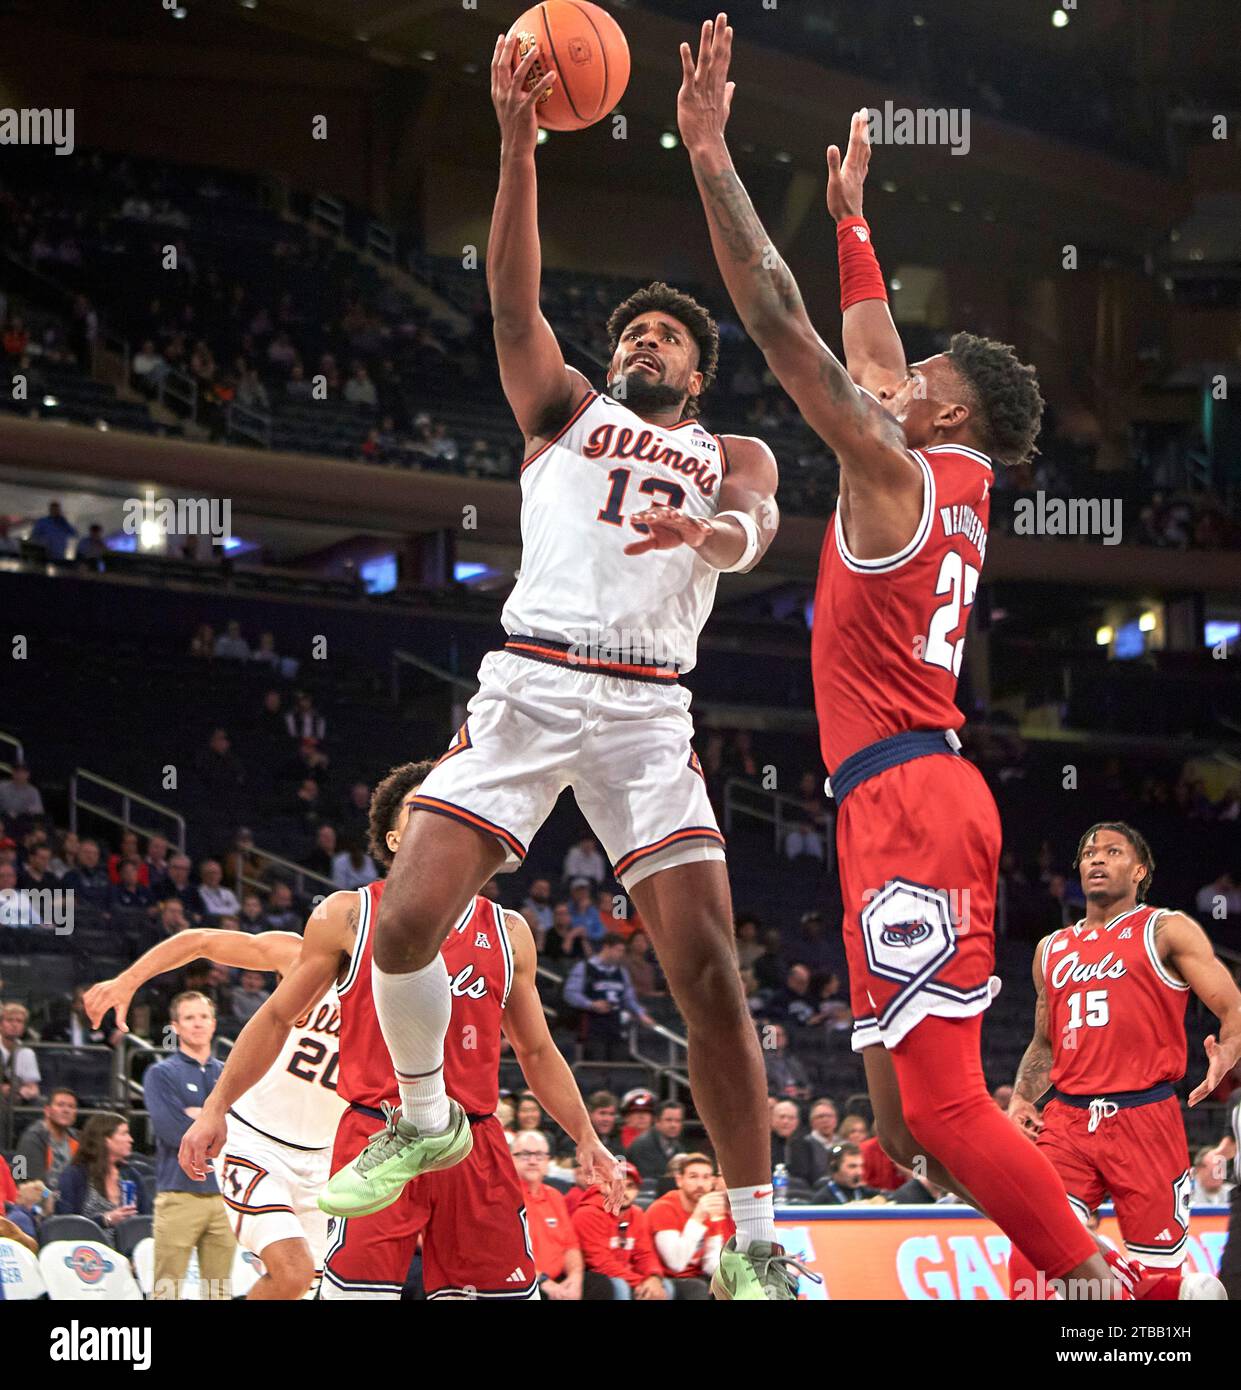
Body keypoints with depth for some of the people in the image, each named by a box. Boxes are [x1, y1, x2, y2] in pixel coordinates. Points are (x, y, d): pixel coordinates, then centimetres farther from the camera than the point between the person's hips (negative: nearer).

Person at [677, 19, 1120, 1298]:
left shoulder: (893, 469, -8)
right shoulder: (959, 483, 16)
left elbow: (781, 326, -13)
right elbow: (871, 350, 32)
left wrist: (710, 156, -11)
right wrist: (848, 214, 40)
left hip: (903, 800, -10)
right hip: (929, 793, 10)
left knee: (941, 1097, -15)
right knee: (910, 1075, 15)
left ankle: (1094, 1275, -18)